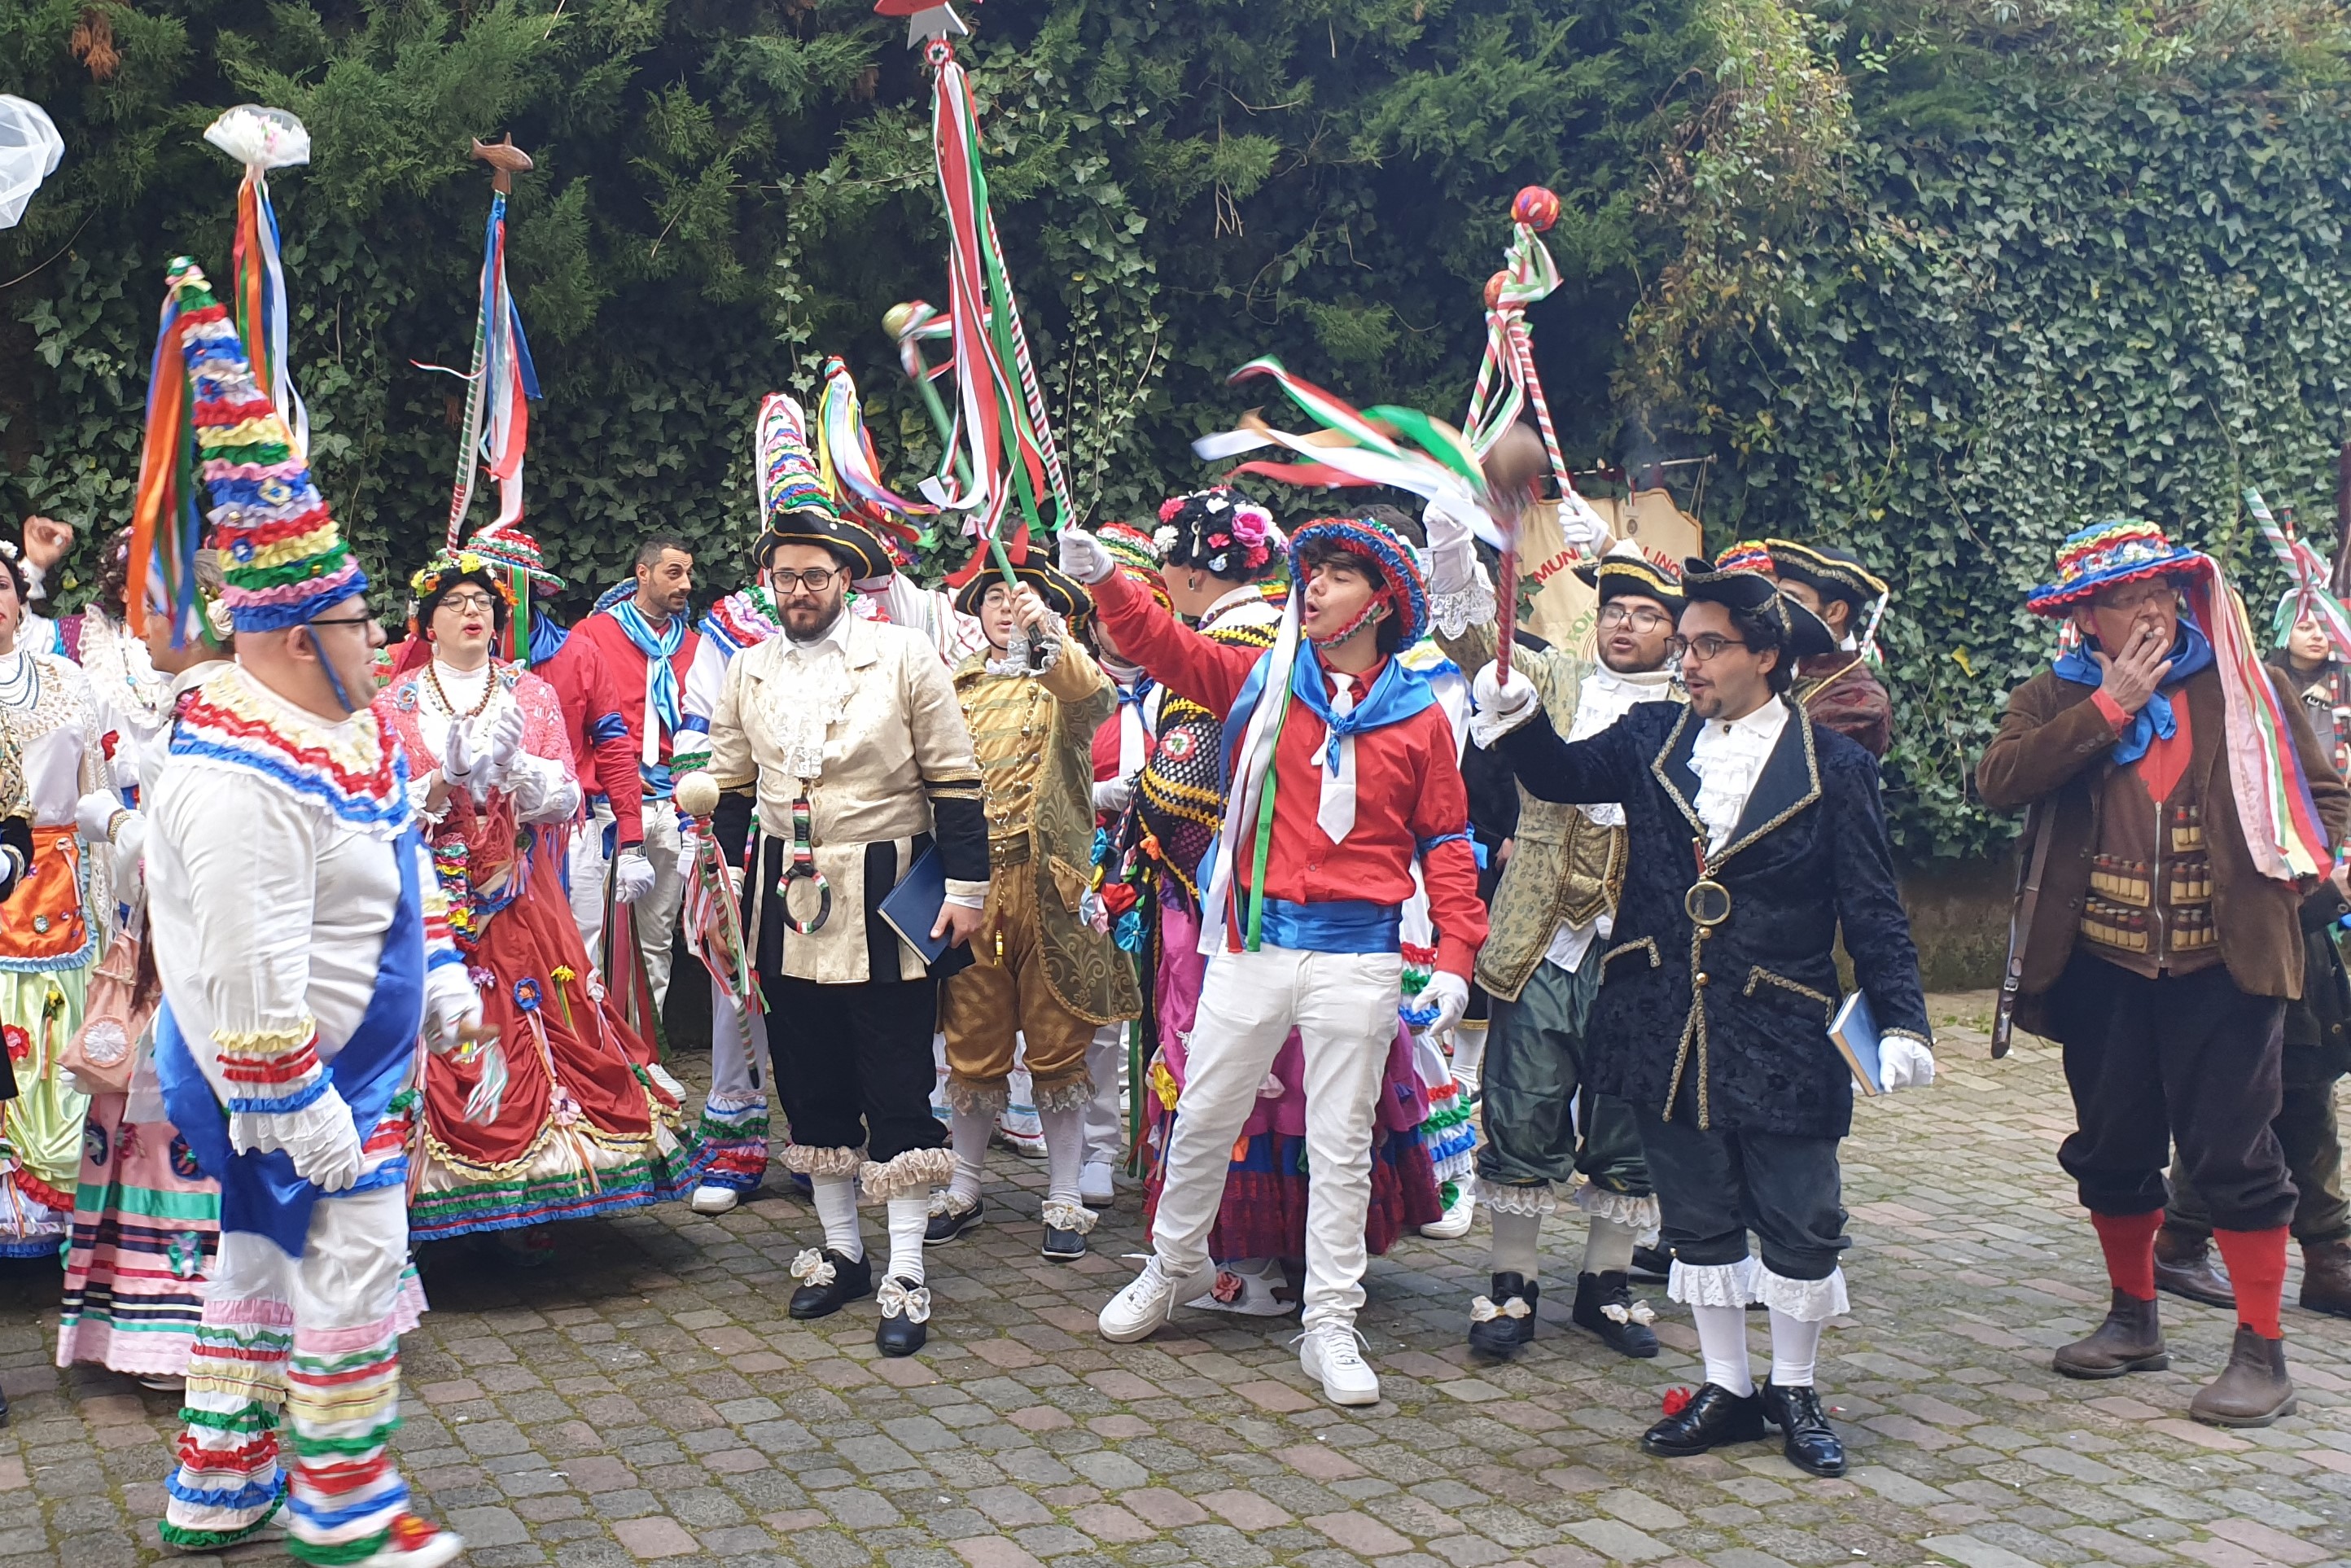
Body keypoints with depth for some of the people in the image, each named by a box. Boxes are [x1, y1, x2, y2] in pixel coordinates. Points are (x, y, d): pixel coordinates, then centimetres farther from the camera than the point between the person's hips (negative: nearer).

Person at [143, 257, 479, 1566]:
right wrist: (306, 1119, -24)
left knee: (263, 1256, 18)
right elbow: (254, 971, -28)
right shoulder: (243, 777, -27)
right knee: (357, 1266, -2)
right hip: (294, 1076, -10)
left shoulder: (346, 727, 6)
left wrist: (444, 982, 14)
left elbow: (405, 865, 18)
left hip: (358, 1058, 10)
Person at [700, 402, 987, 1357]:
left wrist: (967, 886, -8)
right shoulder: (748, 672, 9)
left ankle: (905, 1279, 5)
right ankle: (841, 1251, 26)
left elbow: (954, 782, -4)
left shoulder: (904, 657, -4)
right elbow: (730, 783, 16)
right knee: (810, 1085, 11)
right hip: (787, 903, 5)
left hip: (885, 904, -4)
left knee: (897, 1090, -2)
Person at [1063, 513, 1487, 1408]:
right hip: (1252, 949, 1)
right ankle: (1175, 1267, 36)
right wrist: (1105, 581, -20)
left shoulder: (1418, 718, 4)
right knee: (1203, 1121, 12)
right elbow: (1167, 647, -3)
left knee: (1340, 1147, 7)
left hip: (1356, 960, -1)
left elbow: (1446, 845, 6)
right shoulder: (1262, 682, 5)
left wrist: (1455, 958, -2)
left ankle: (1330, 1326, 19)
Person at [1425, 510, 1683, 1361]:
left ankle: (1606, 1282, 24)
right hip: (1542, 939, 0)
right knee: (1524, 1120, 3)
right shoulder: (1551, 680, 11)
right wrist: (1451, 532, -14)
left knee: (1627, 1128, 9)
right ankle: (1512, 1284, 15)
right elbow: (1471, 627, 0)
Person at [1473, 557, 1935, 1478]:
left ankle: (1795, 1392, 26)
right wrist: (1521, 721, -25)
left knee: (1800, 1225, 7)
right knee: (1698, 1221, 13)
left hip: (1781, 1043, -3)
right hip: (1667, 1034, 3)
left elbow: (1872, 911, -3)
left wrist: (1901, 1020, -10)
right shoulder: (1652, 738, 7)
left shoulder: (1834, 767, -3)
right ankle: (1726, 1389, 28)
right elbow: (1564, 775, -6)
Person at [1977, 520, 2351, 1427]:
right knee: (2112, 1151, 12)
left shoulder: (2243, 685, 5)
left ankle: (2261, 1351, 7)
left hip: (2224, 964, -2)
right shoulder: (2056, 700, 5)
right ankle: (2134, 1319, 30)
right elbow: (1999, 782, -14)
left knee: (2231, 1154, -3)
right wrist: (2109, 705, -14)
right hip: (2102, 969, 2)